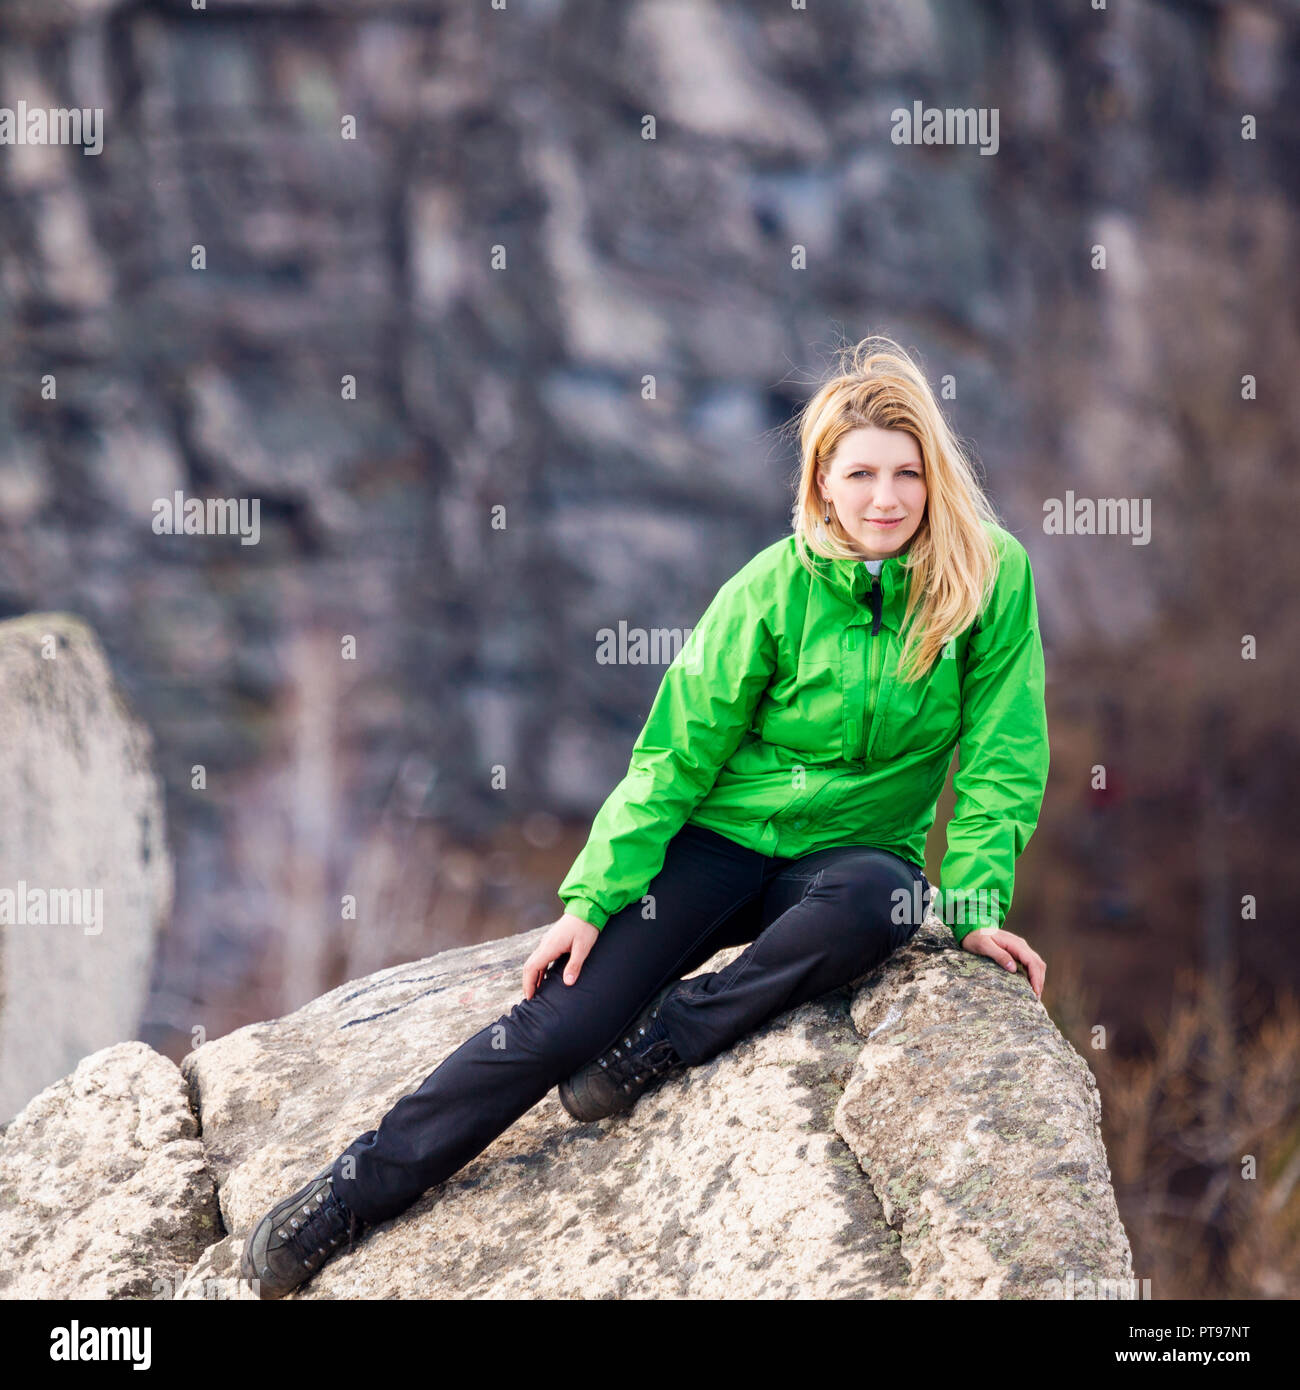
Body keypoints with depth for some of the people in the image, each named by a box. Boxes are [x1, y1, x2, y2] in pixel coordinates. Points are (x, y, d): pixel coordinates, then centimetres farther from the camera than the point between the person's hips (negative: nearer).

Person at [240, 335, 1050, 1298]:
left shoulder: (992, 577, -10)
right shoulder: (774, 590, -9)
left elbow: (1001, 760, -5)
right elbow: (679, 752, -5)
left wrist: (976, 905, -13)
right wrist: (593, 898, -10)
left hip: (849, 856, 0)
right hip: (720, 839, 0)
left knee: (877, 902, -37)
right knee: (562, 1017, -16)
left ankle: (664, 1043, -23)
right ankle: (351, 1191, -8)